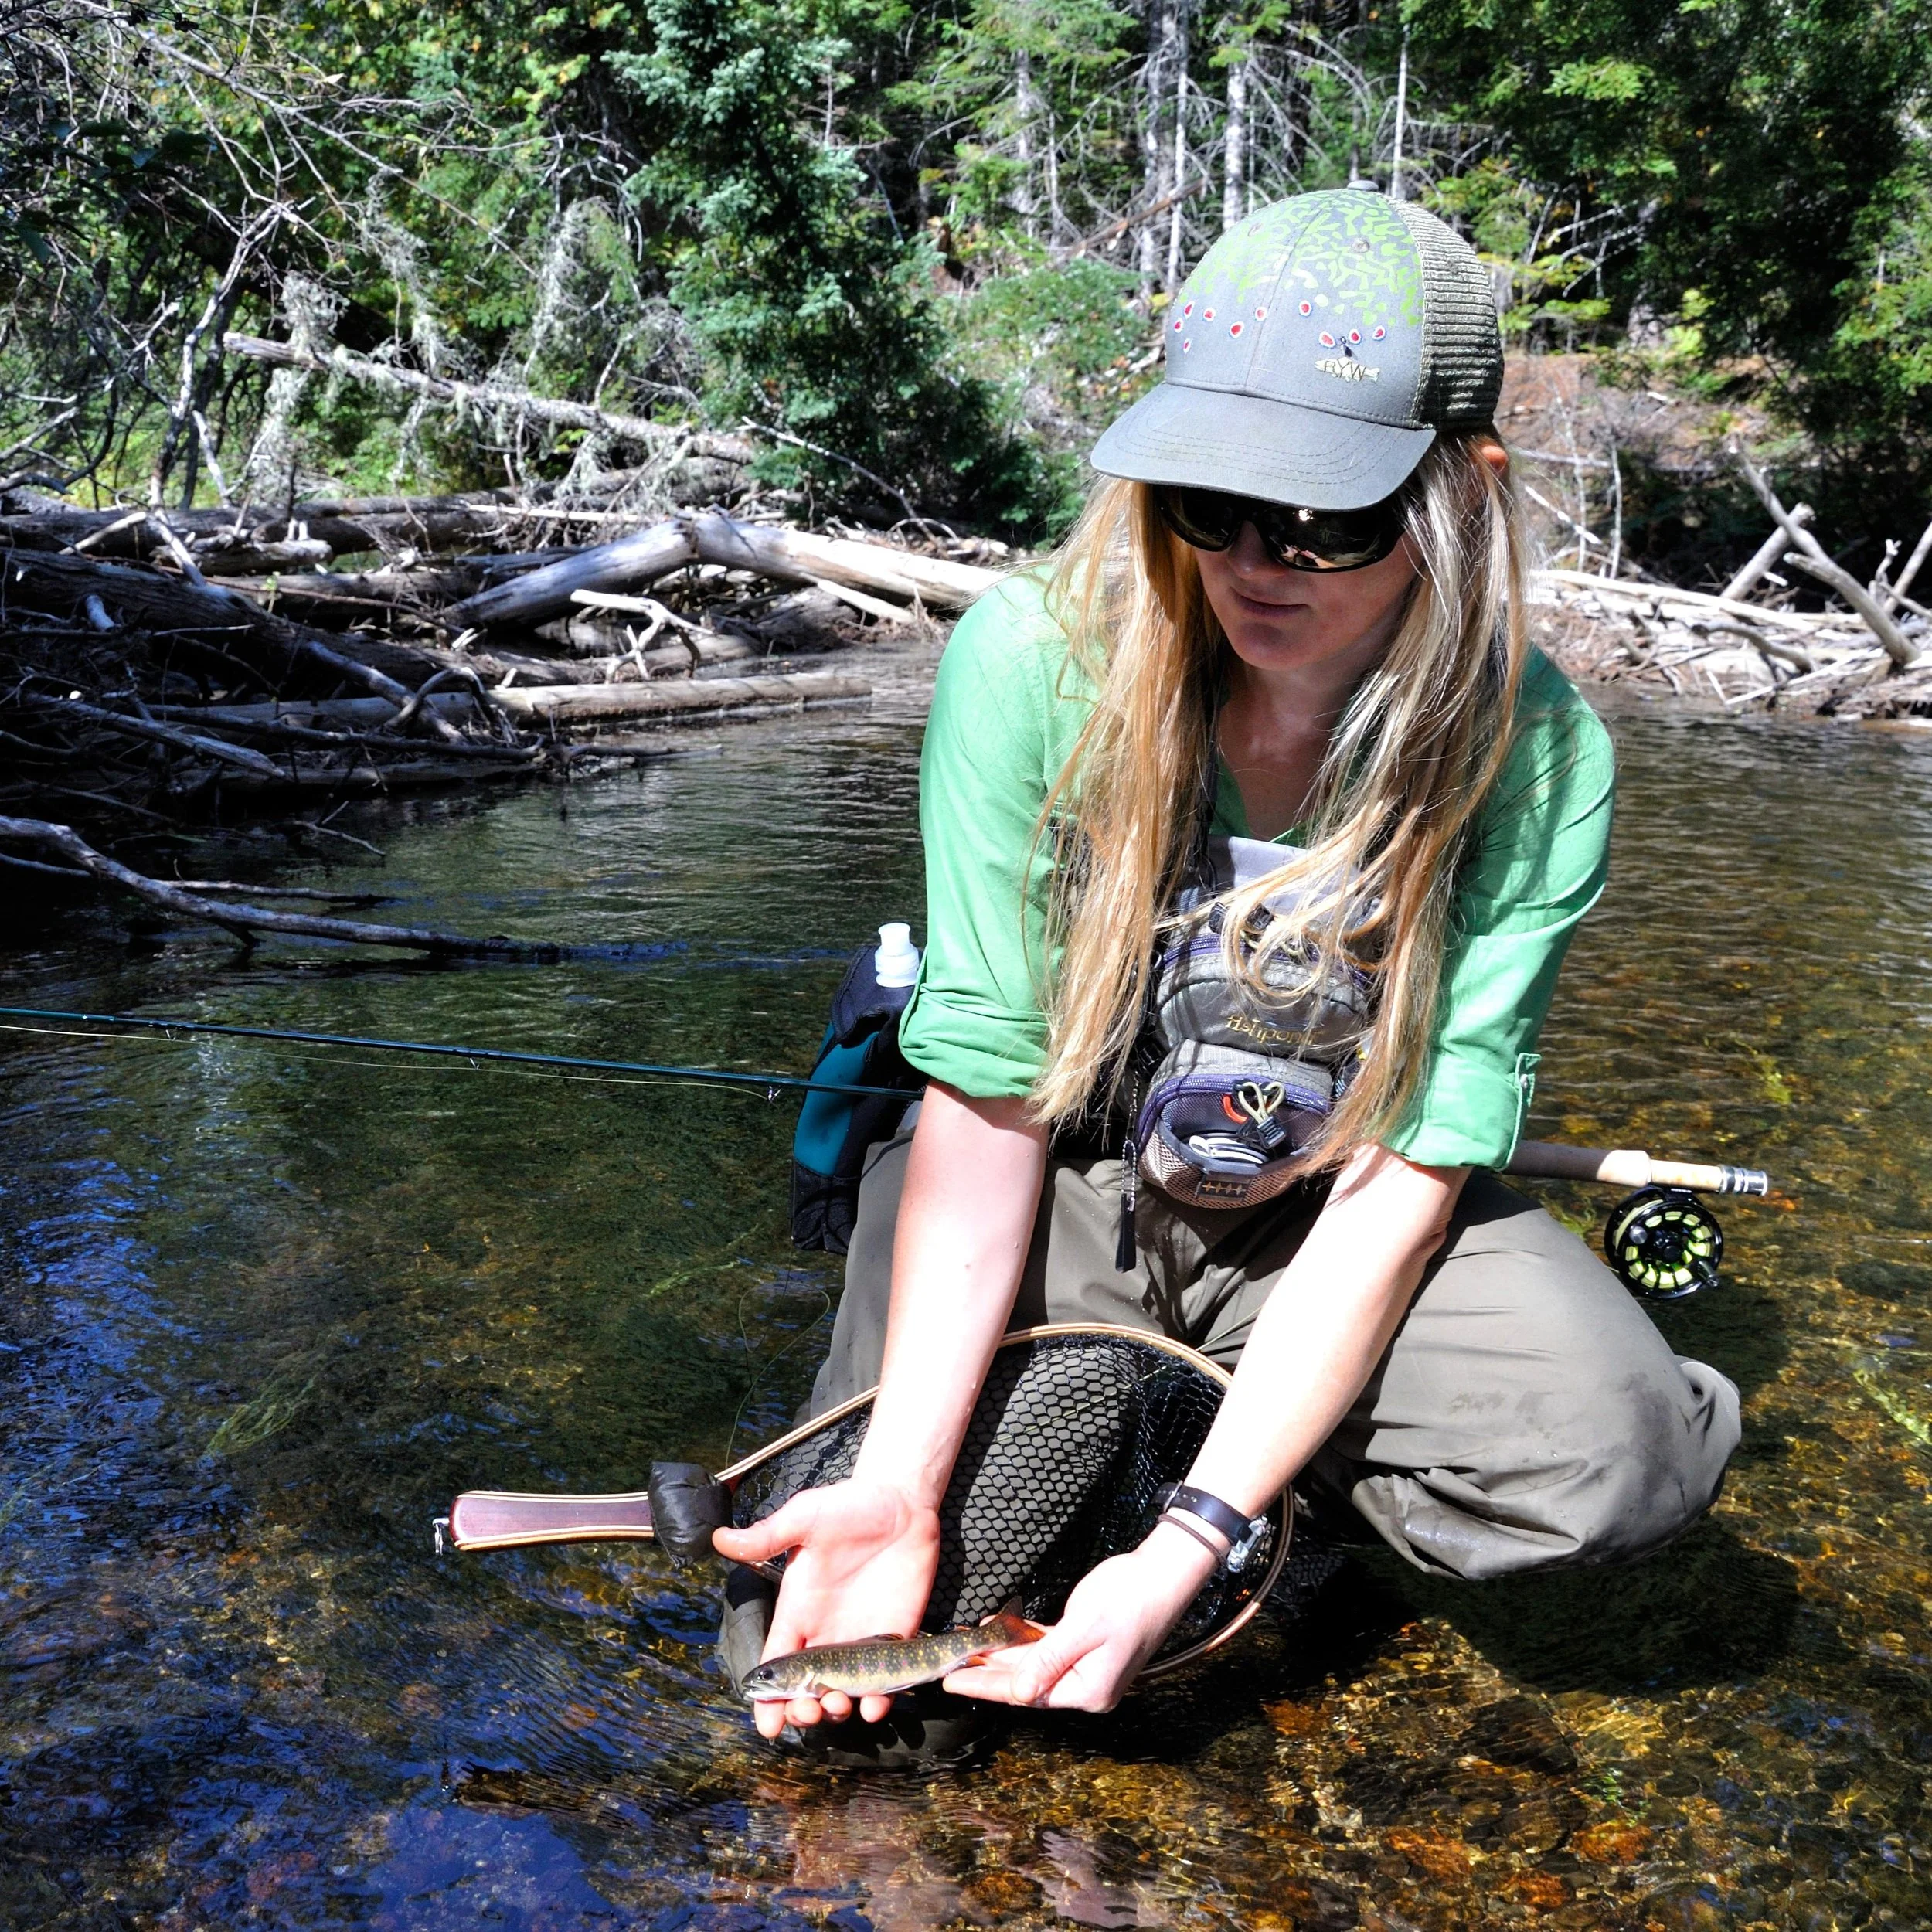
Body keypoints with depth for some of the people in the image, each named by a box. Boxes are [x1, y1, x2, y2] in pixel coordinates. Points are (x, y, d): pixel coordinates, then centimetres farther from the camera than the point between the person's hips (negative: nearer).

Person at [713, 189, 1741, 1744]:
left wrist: (1187, 1547, -28)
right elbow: (988, 1098, -19)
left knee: (1622, 1458, -26)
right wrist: (899, 1482, -28)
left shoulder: (1536, 761, -20)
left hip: (1320, 1216, 1)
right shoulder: (1036, 662, -21)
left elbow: (1403, 1176, -21)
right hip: (1053, 1177, 0)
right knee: (822, 1666, -12)